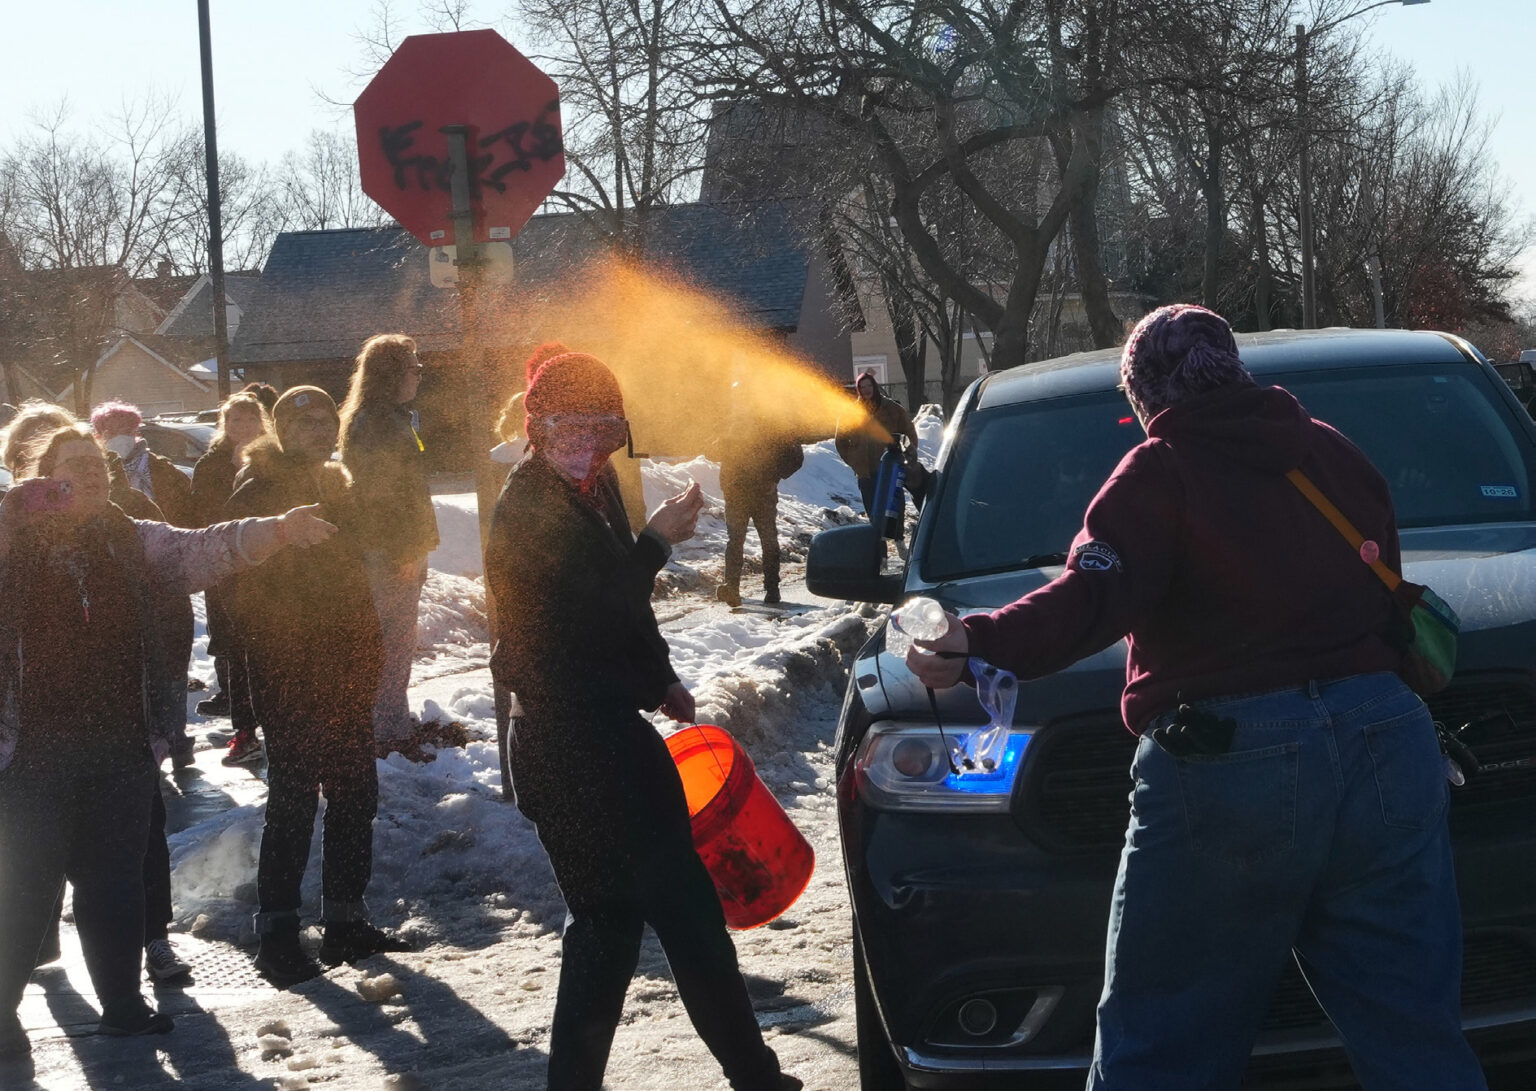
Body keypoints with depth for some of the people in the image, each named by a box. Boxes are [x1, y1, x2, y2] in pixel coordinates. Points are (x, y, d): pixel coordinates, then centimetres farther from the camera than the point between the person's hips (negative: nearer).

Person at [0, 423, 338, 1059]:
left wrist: (276, 531, -17)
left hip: (122, 747, 4)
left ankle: (122, 1003, 25)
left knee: (117, 881, 13)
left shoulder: (130, 540, 8)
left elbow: (203, 552, -2)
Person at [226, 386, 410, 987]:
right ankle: (277, 933, 0)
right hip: (289, 677, -7)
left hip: (346, 672, 8)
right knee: (294, 801, -7)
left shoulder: (335, 486, 16)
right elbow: (247, 593, -13)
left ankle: (345, 920, 18)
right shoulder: (257, 493, -8)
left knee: (355, 795, 8)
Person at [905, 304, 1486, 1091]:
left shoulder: (1158, 474, 0)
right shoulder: (1333, 454, 17)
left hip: (1226, 758, -5)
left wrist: (984, 642, -27)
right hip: (1388, 742, 5)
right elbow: (1386, 588, 20)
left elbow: (1095, 598, -17)